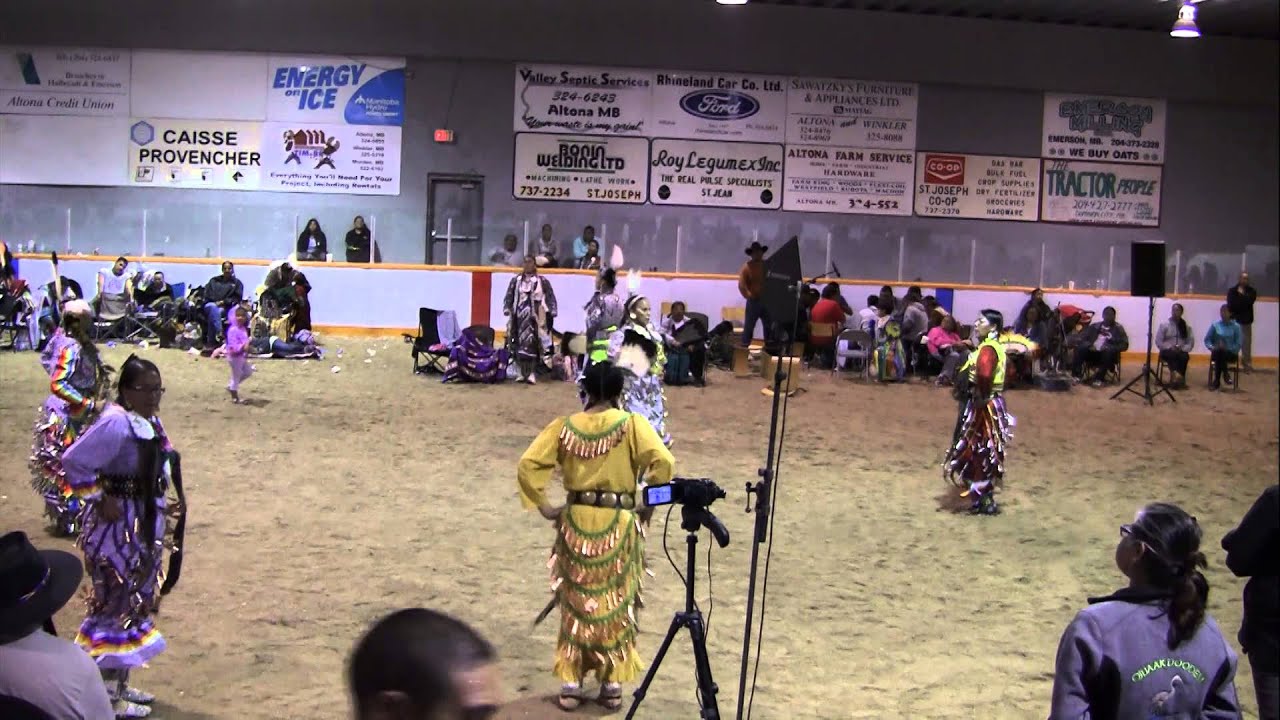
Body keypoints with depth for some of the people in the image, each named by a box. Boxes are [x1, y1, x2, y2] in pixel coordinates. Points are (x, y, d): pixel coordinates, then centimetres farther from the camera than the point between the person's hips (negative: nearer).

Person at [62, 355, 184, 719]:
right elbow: (75, 461, -25)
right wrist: (100, 500, -20)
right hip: (118, 527, -10)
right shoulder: (116, 423, -22)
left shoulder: (149, 422, 7)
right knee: (116, 605, -1)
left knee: (138, 603, 17)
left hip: (145, 525, 10)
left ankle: (121, 683, 31)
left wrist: (162, 505, 11)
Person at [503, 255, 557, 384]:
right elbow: (509, 296, 10)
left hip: (535, 317, -3)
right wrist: (507, 309, -3)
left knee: (532, 344, -10)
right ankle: (523, 373, 11)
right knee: (519, 344, 3)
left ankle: (532, 373, -6)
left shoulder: (542, 281, 3)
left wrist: (552, 312, -7)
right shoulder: (516, 280, 11)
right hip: (520, 316, 3)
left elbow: (550, 297, 1)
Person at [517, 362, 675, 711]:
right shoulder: (632, 424, -8)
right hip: (619, 524, -2)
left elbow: (527, 465, -5)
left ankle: (570, 684, 15)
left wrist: (544, 506, 2)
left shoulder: (564, 427, -1)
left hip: (576, 521, 2)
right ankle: (612, 684, 15)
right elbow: (663, 461, -19)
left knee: (575, 602, 13)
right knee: (615, 603, 10)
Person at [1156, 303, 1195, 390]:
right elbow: (1158, 342, -1)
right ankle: (1177, 376, -56)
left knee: (1185, 356, -33)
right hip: (1167, 351, -2)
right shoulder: (1164, 324, 2)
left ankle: (1177, 379, -33)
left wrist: (1182, 348, -14)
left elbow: (1191, 342, 5)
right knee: (1172, 354, -36)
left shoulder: (1186, 326, 7)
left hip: (1181, 351, 2)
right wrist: (1170, 347, -16)